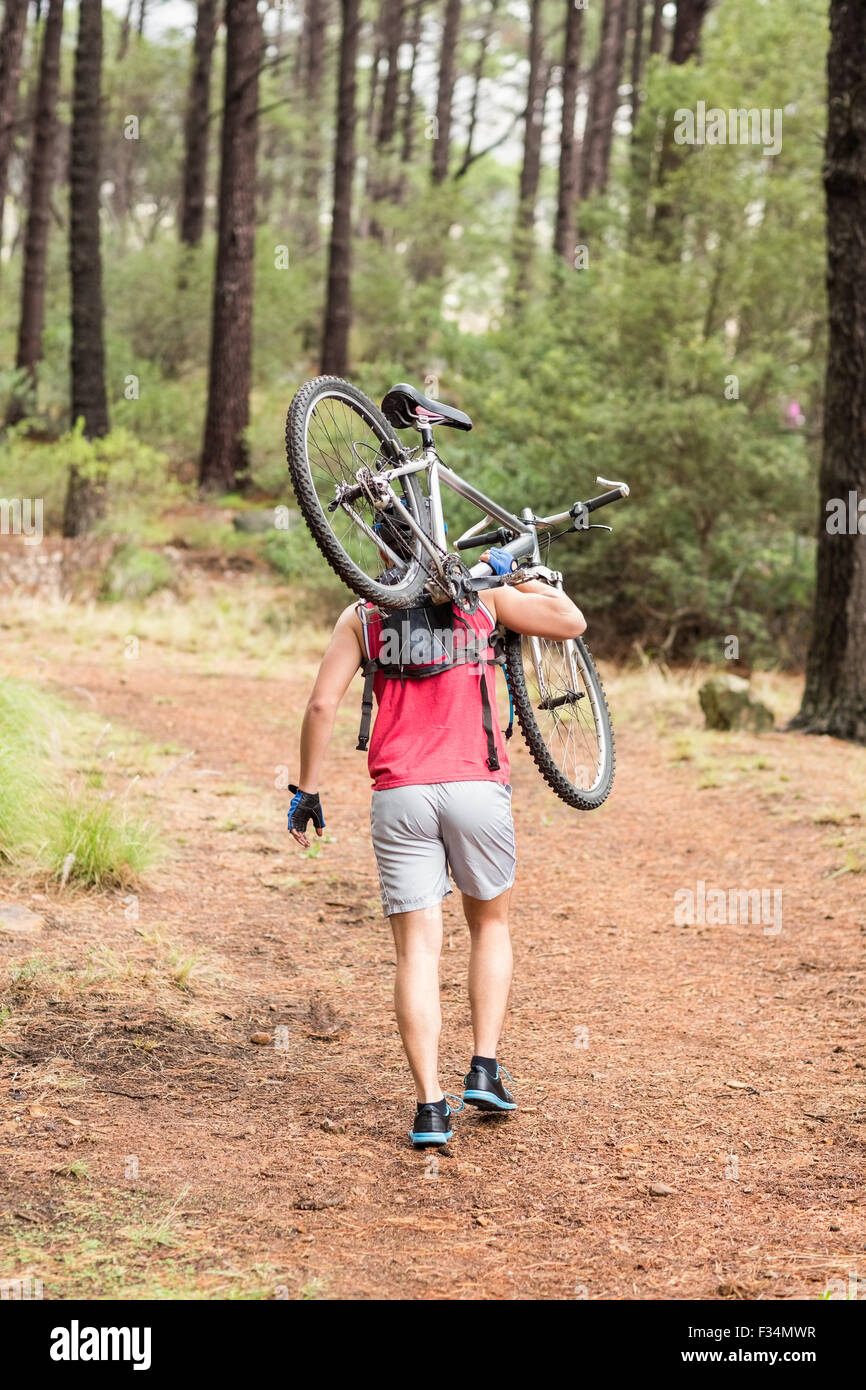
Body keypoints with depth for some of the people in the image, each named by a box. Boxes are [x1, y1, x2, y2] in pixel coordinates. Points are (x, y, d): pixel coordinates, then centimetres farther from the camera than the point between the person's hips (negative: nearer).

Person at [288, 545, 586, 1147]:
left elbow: (322, 704, 2)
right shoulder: (483, 597, 8)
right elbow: (572, 622, 12)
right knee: (491, 923, 22)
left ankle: (430, 1106, -4)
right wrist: (516, 573, 24)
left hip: (400, 796, 0)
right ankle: (485, 1069, 13)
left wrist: (307, 790, 10)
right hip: (478, 787, 0)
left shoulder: (362, 615, 10)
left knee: (418, 948, 2)